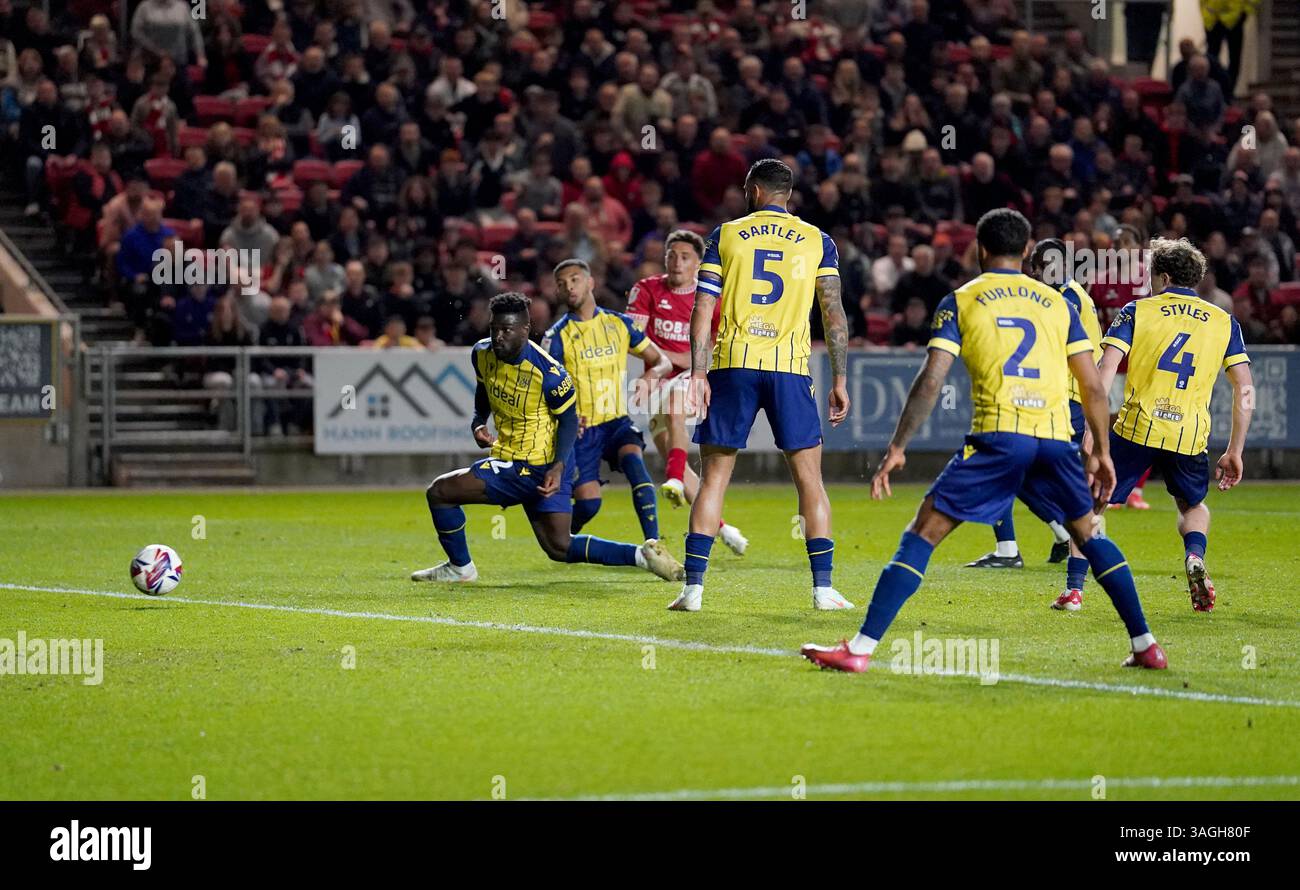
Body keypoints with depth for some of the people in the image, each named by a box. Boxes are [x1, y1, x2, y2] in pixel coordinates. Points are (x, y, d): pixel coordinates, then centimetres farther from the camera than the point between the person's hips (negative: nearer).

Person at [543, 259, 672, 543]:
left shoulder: (619, 324, 5)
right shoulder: (557, 337, -4)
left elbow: (662, 360, 11)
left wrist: (653, 373, -14)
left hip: (617, 421, 2)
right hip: (580, 428, -2)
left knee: (634, 459, -29)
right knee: (588, 503, -12)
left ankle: (653, 543, -32)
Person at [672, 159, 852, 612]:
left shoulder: (726, 236, 8)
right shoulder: (817, 240, 8)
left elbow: (703, 310, 2)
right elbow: (834, 313, 4)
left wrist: (698, 373, 1)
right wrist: (839, 380, 7)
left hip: (732, 363, 0)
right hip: (790, 369, 0)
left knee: (714, 476, 6)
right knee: (809, 477, 7)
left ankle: (693, 587, 2)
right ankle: (823, 588, 2)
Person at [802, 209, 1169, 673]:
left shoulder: (961, 301, 10)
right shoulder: (1056, 302, 18)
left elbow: (930, 381, 0)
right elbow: (1094, 387, 15)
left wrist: (897, 447, 2)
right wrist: (1102, 452, 23)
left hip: (998, 434, -3)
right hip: (1056, 437, 3)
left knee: (924, 532, 0)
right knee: (1087, 532, 24)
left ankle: (860, 648, -9)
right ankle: (1145, 645, 21)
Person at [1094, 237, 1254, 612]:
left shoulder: (1137, 311, 5)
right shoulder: (1224, 322, 12)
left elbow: (1105, 371, -6)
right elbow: (1245, 391, 8)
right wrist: (1235, 452, 13)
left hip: (1137, 427, -2)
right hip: (1190, 436, 2)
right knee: (1193, 506, 28)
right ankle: (1195, 556, -3)